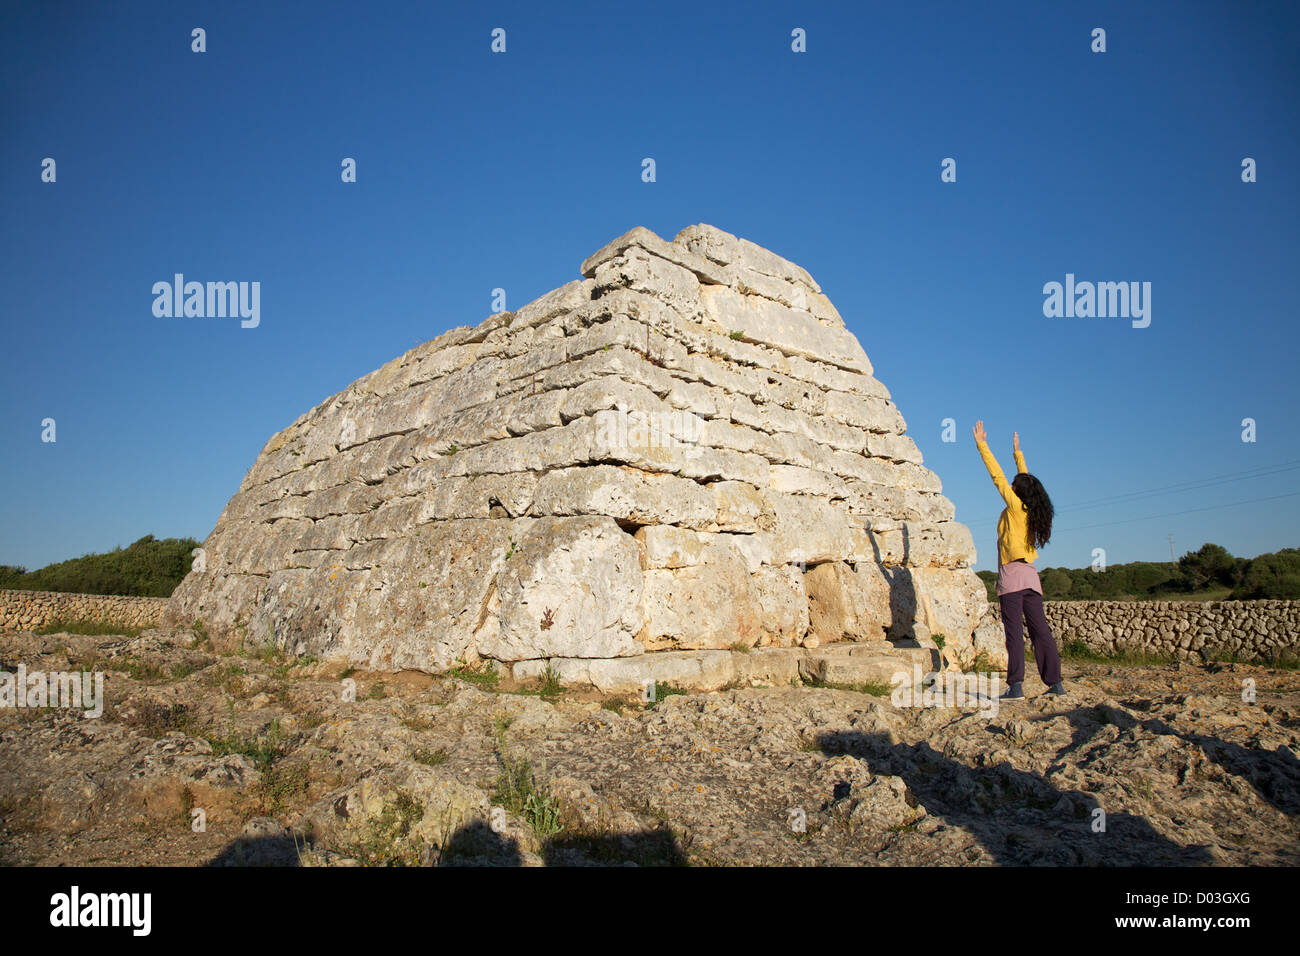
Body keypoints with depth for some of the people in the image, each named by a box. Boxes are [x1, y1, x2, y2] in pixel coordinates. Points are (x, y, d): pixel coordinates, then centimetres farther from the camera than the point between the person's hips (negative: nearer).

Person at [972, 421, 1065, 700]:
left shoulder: (1014, 507, -5)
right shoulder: (1032, 510, 12)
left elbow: (997, 476, -4)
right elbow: (1026, 479, 27)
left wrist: (982, 445, 1)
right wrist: (1018, 451, 38)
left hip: (1012, 573, -7)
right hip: (1031, 575, 7)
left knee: (1014, 630, -10)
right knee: (1040, 630, 7)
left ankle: (1015, 686, -13)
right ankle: (1055, 683, 9)